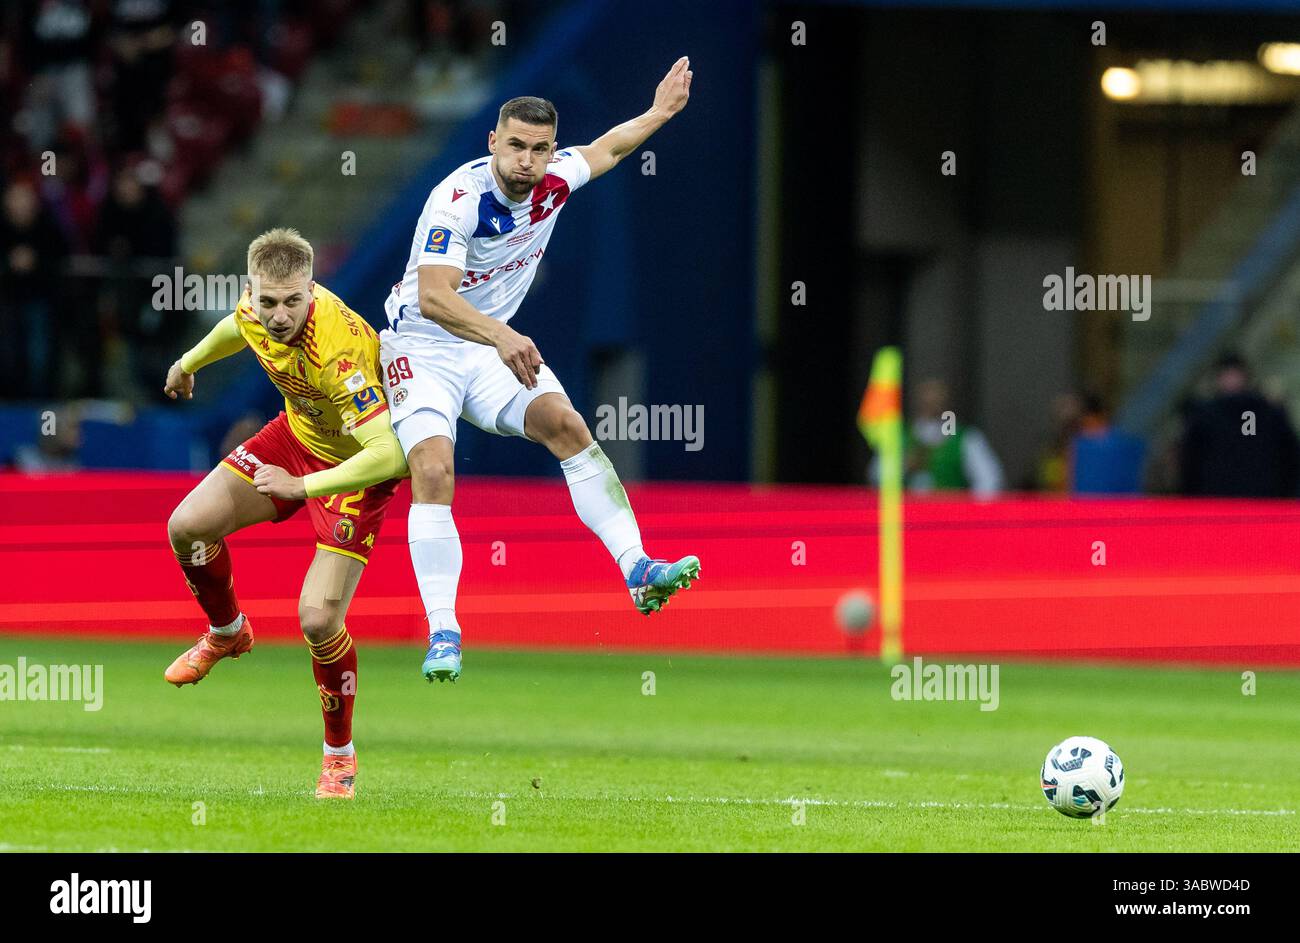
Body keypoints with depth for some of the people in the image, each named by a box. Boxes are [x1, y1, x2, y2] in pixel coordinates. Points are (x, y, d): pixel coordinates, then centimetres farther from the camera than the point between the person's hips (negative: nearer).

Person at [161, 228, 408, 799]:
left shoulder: (336, 352, -40)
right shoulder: (257, 309, -18)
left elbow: (391, 454, -44)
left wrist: (302, 485, -46)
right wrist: (189, 362, 30)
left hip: (358, 464, -7)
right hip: (298, 433, 7)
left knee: (318, 619, -16)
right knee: (188, 526, -2)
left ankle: (340, 755, 9)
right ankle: (227, 632, 31)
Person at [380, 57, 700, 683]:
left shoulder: (554, 181, -7)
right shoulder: (460, 197, -27)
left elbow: (607, 148, 19)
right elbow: (433, 297, -38)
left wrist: (659, 113, 28)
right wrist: (502, 338, -51)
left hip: (494, 346, 5)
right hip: (423, 346, -5)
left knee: (566, 424, -17)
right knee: (433, 472, -24)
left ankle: (637, 569, -19)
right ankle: (442, 633, -24)